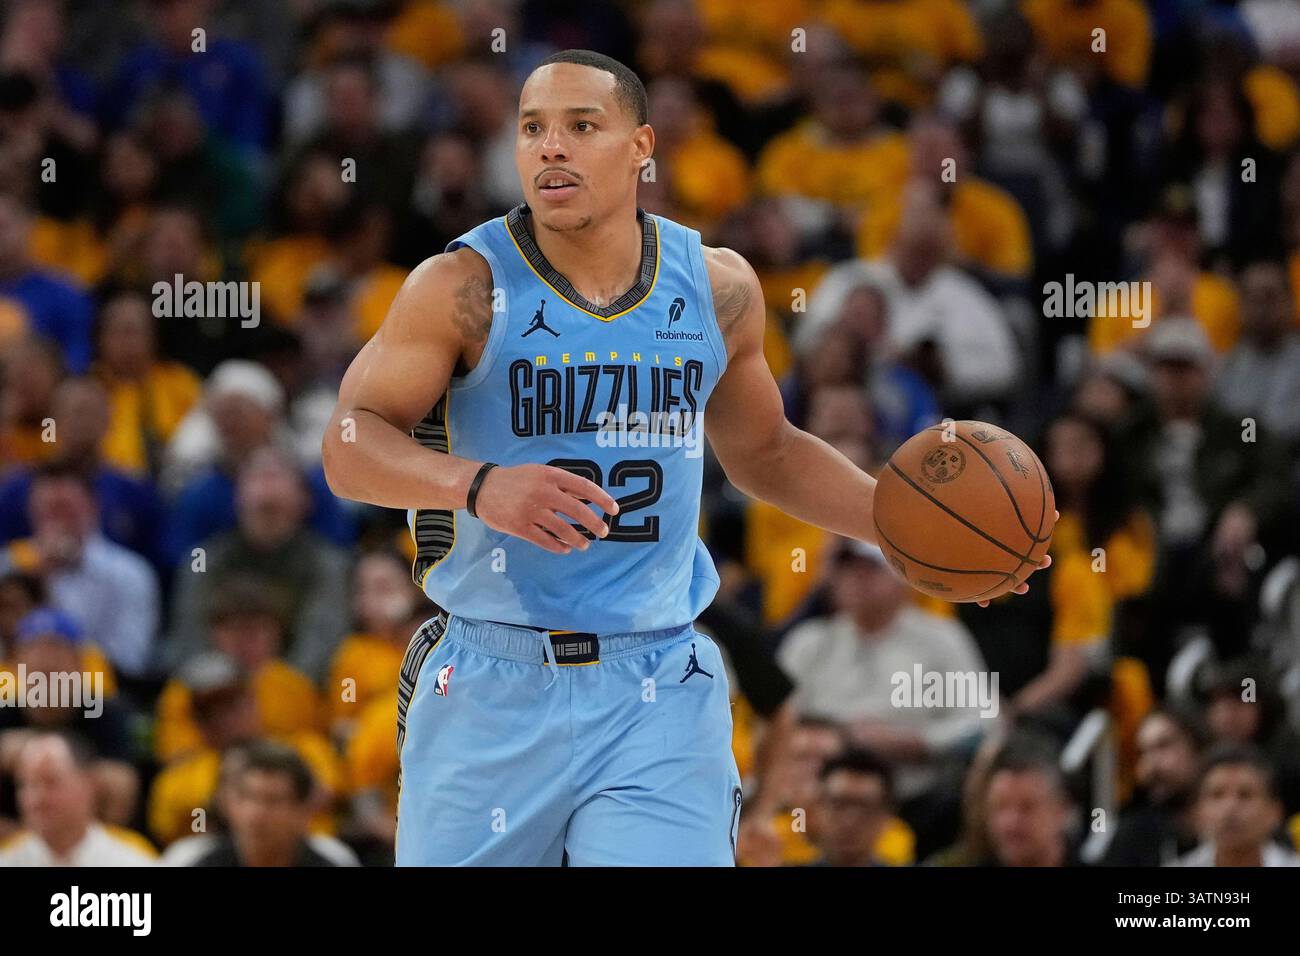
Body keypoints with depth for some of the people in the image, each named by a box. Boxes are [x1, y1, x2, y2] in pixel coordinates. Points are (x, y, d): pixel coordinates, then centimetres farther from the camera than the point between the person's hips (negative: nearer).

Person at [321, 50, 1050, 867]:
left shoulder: (716, 287, 5)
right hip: (494, 693, -1)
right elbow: (350, 446, -13)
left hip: (658, 698, 2)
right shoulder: (466, 287, -7)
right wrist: (479, 485, -31)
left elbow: (765, 454, 21)